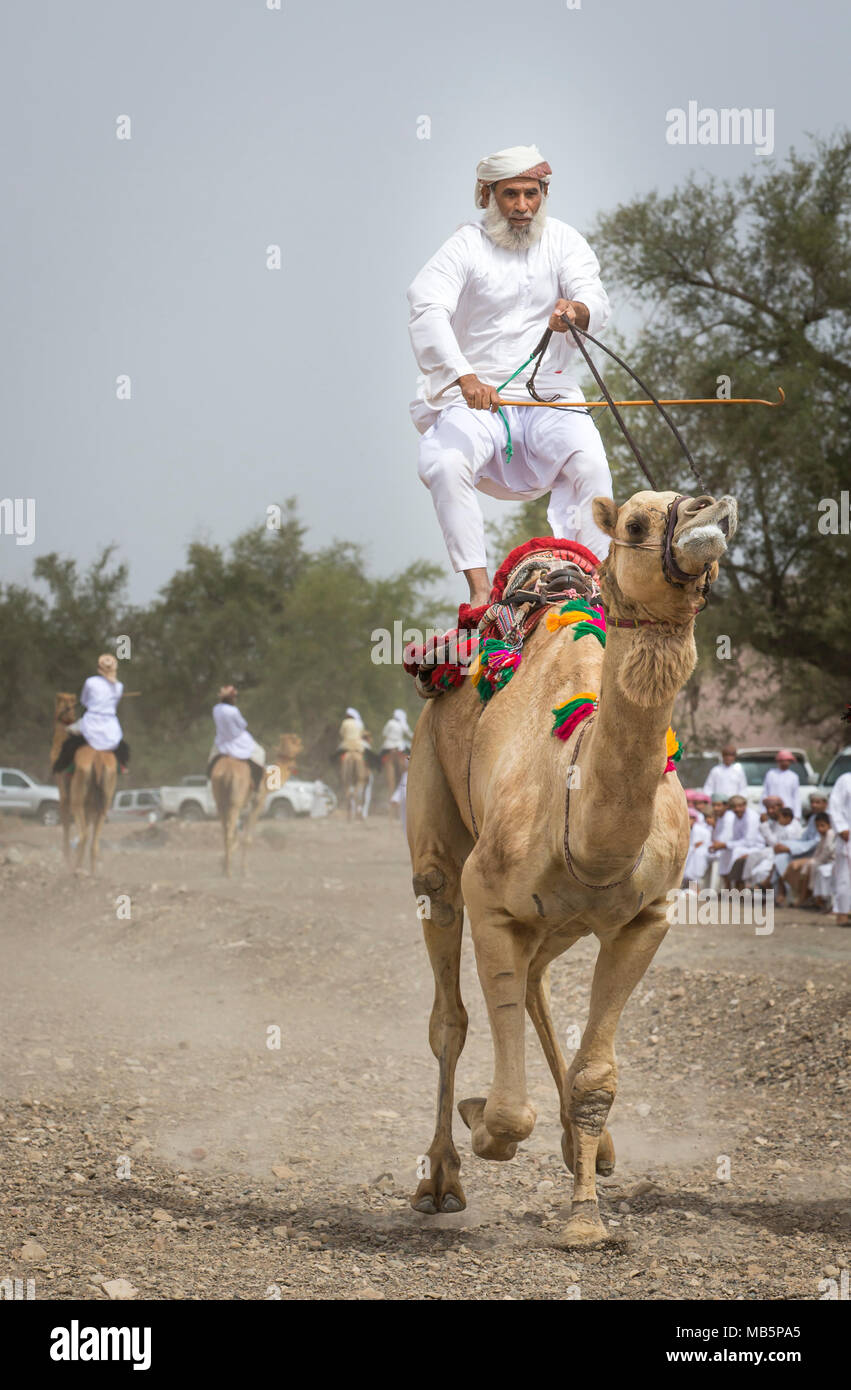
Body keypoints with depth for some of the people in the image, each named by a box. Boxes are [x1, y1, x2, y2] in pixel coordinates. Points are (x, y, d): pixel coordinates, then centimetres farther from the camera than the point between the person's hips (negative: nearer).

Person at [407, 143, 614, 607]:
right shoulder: (465, 246, 0)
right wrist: (465, 377, -36)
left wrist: (575, 311, -35)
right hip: (474, 397, -2)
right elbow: (427, 311, -18)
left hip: (549, 397, 2)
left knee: (590, 462, -28)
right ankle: (479, 587, -29)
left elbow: (597, 303, -7)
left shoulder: (563, 240, 10)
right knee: (443, 463, -31)